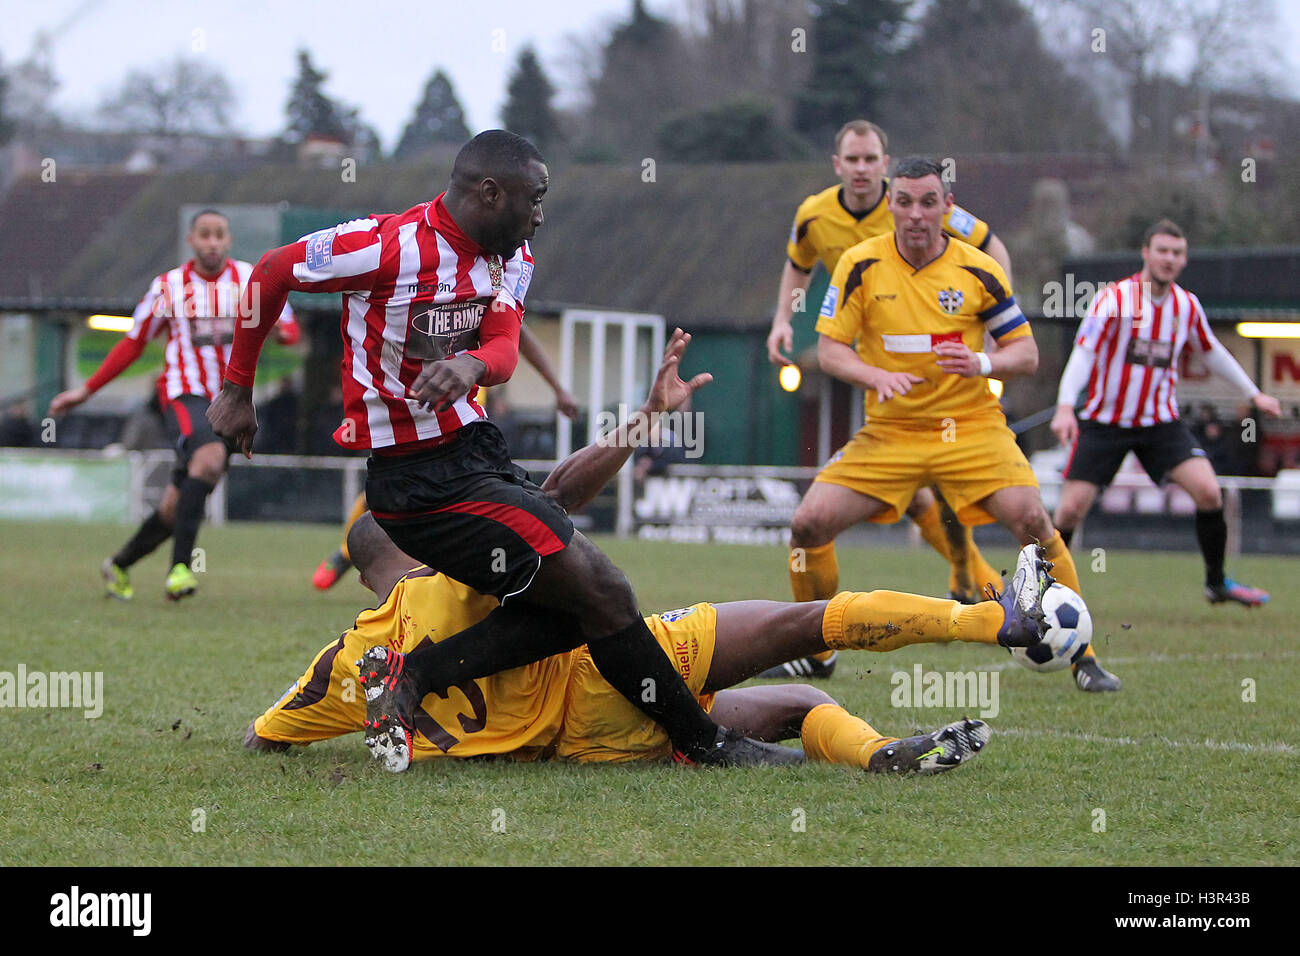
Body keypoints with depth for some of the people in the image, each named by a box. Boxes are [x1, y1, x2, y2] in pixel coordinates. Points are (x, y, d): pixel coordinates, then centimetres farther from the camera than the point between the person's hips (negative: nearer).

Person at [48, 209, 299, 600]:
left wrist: (283, 329, -21)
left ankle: (119, 565, 29)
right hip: (186, 395, -3)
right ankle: (180, 567, -38)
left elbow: (289, 327, 6)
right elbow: (133, 343, 11)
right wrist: (86, 390, 10)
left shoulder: (251, 279, 3)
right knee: (209, 456, -35)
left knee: (176, 508, 3)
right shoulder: (168, 287, 1)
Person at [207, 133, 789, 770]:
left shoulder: (514, 260, 8)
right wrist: (238, 389, 1)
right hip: (422, 483, -9)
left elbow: (504, 349, -7)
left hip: (479, 451, 9)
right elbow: (270, 274, -6)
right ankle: (704, 744, 0)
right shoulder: (391, 247, -16)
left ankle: (412, 676, -2)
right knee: (602, 592, -10)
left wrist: (471, 365, -31)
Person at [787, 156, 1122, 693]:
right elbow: (829, 348, -3)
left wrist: (982, 363, -20)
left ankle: (1080, 655, -10)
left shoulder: (979, 271, -4)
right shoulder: (861, 265, -4)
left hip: (971, 425, -1)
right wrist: (877, 376, -22)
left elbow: (1027, 353, 1)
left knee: (1032, 520, -23)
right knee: (809, 524, -12)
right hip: (889, 432, 1)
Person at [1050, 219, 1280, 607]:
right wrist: (1065, 406, -32)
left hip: (1161, 422, 3)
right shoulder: (1114, 299, -13)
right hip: (1104, 424, -3)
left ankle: (1217, 582, 3)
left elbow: (1212, 352, 19)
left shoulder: (1187, 305, 2)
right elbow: (1083, 353, -19)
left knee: (1208, 491, -15)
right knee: (1071, 508, -10)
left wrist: (1254, 393, 22)